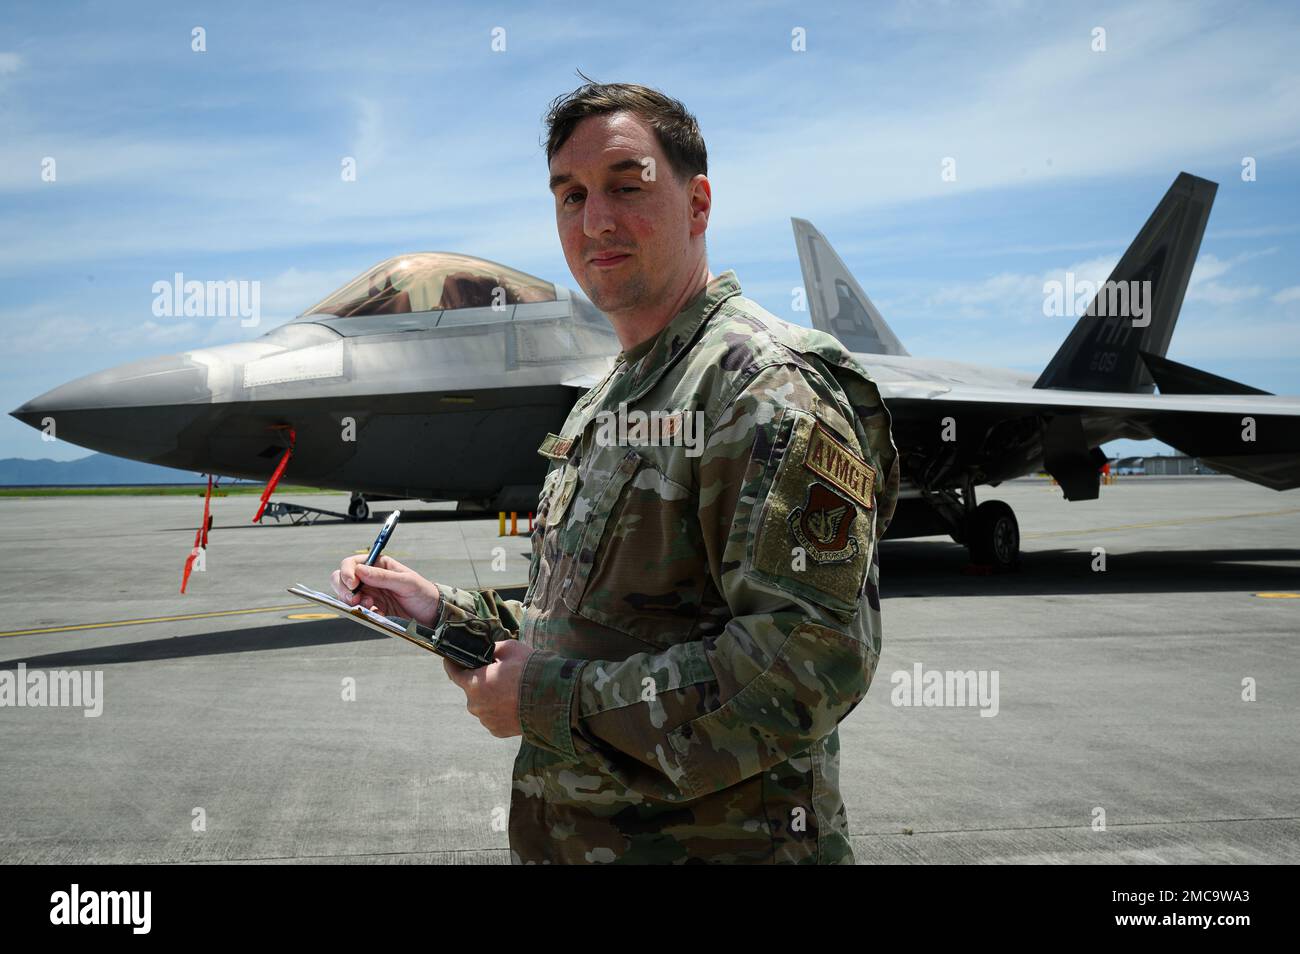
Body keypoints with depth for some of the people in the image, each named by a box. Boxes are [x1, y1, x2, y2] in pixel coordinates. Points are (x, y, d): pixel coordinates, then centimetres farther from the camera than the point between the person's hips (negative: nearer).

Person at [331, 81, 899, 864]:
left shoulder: (769, 382, -17)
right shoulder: (607, 407, 12)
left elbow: (815, 658, -26)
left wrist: (554, 698, -21)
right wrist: (444, 611, 4)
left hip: (719, 841, -8)